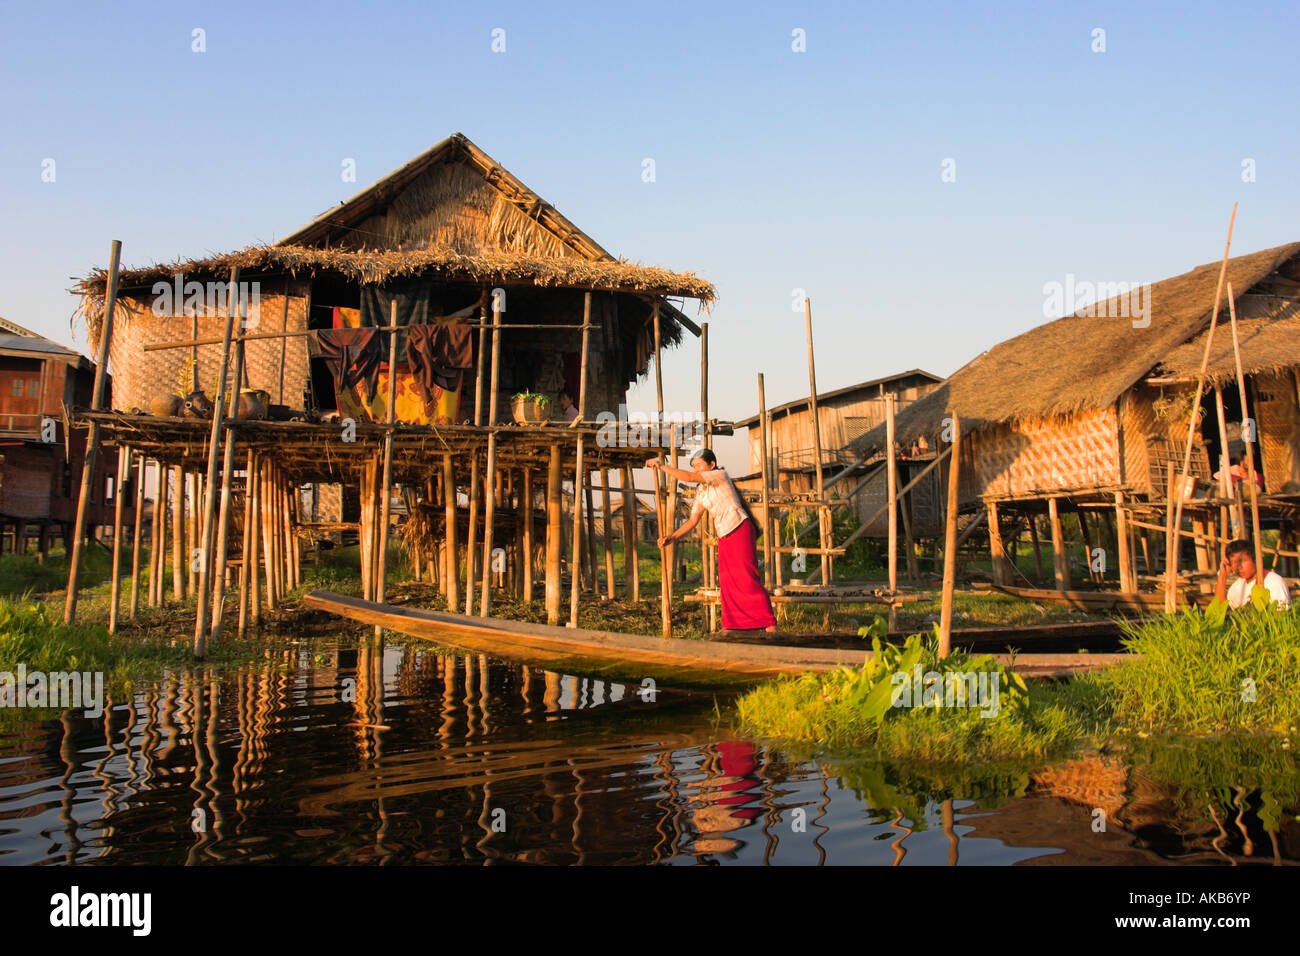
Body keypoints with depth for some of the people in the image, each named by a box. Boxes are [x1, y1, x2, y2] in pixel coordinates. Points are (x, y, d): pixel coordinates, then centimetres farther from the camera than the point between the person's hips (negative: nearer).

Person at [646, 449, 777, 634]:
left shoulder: (721, 475, -6)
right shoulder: (701, 494, 15)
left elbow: (688, 477, -16)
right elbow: (692, 521, 13)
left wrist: (661, 466, -11)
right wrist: (671, 537, 0)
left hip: (740, 529, -8)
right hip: (724, 537, 8)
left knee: (747, 579, -12)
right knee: (727, 581, 4)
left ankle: (770, 624, -10)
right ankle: (731, 624, 8)